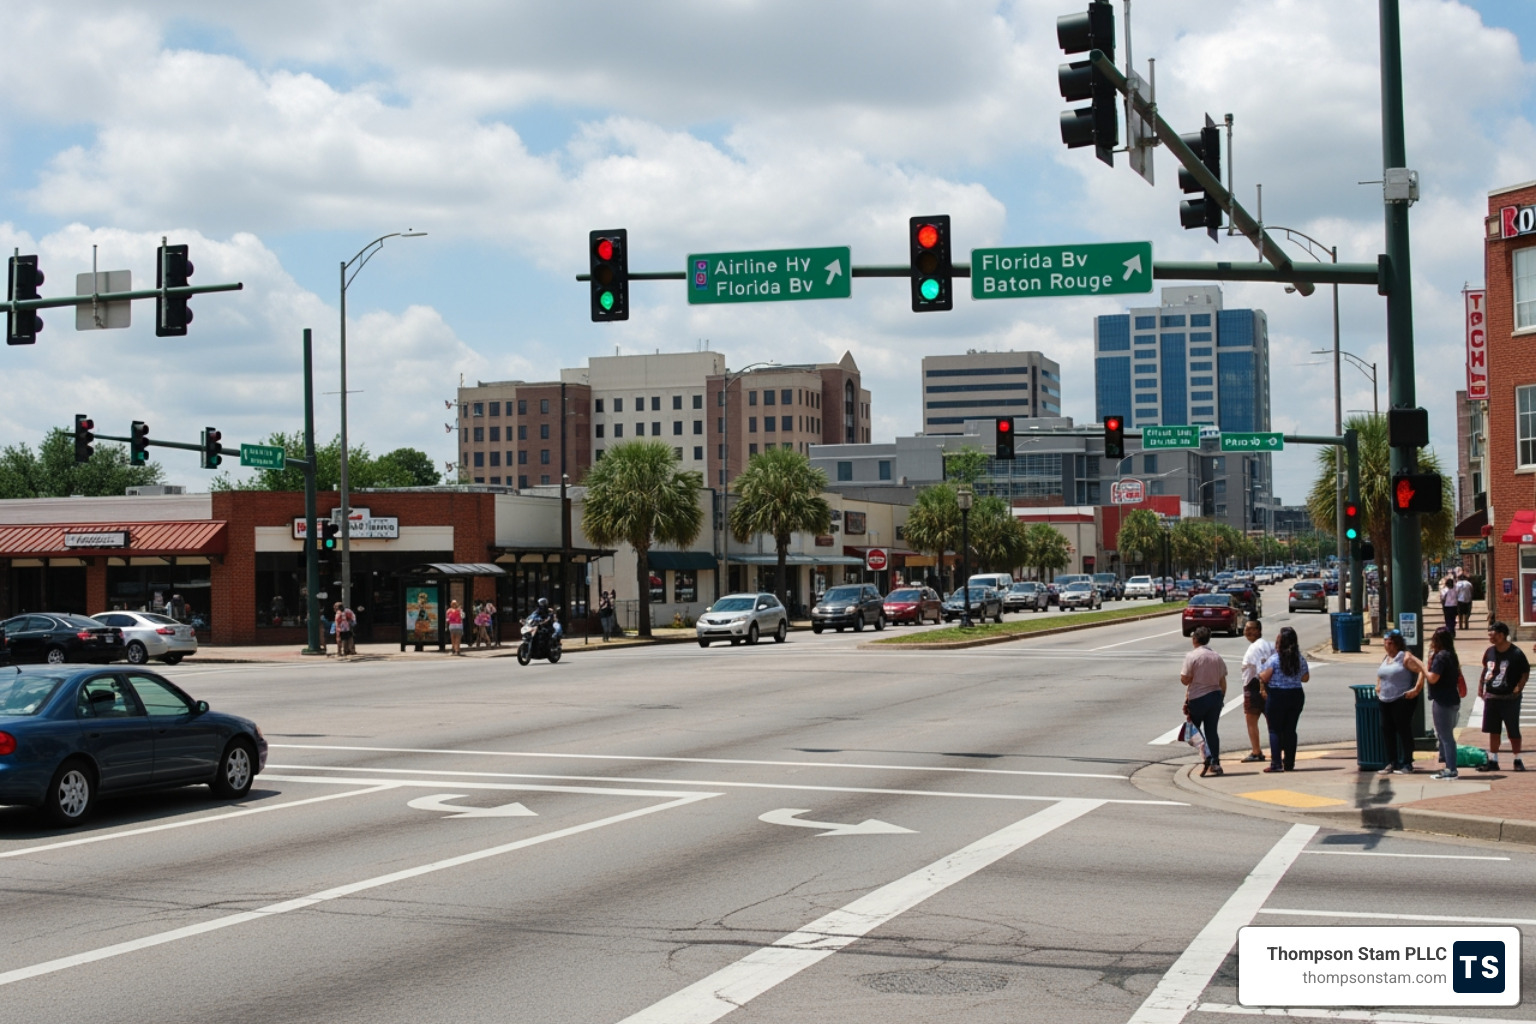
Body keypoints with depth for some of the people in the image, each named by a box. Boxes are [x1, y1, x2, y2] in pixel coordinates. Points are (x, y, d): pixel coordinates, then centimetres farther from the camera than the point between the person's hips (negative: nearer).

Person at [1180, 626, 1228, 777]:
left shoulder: (1191, 656, -12)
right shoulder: (1217, 657, 5)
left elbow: (1185, 680, -13)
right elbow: (1223, 682, 8)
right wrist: (1221, 699, 18)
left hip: (1197, 698, -5)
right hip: (1215, 696, 5)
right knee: (1211, 731, 12)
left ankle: (1207, 757, -12)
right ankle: (1215, 763, 9)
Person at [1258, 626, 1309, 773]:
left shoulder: (1274, 659, -13)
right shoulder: (1300, 659, 2)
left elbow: (1264, 678, -15)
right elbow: (1305, 677, 12)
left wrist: (1259, 675, 6)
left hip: (1277, 696, -4)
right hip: (1296, 695, 4)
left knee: (1275, 730, 2)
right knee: (1290, 730, 10)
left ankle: (1276, 763, -4)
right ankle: (1289, 763, 12)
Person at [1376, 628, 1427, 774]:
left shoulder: (1405, 657, -10)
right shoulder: (1385, 658, 14)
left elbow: (1422, 670, -19)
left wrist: (1416, 690, -20)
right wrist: (1379, 686, 21)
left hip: (1402, 701, -8)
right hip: (1385, 701, 8)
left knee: (1404, 731, -4)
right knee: (1387, 731, 7)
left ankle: (1407, 764, 2)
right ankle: (1391, 763, 15)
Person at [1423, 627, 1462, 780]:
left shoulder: (1440, 657, -16)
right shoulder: (1451, 656, 13)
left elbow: (1432, 678, -22)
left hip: (1442, 702, -10)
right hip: (1452, 700, 10)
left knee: (1445, 737, -5)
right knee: (1447, 736, 17)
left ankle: (1450, 770, -2)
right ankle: (1449, 767, 20)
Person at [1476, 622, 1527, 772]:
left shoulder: (1516, 653, -13)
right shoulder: (1490, 652, 3)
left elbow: (1525, 672, -7)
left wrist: (1518, 688, -17)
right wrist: (1480, 686, 9)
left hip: (1509, 698, -5)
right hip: (1491, 697, 5)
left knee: (1513, 731, 5)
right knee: (1493, 731, 9)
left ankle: (1518, 761, 18)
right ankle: (1493, 761, 15)